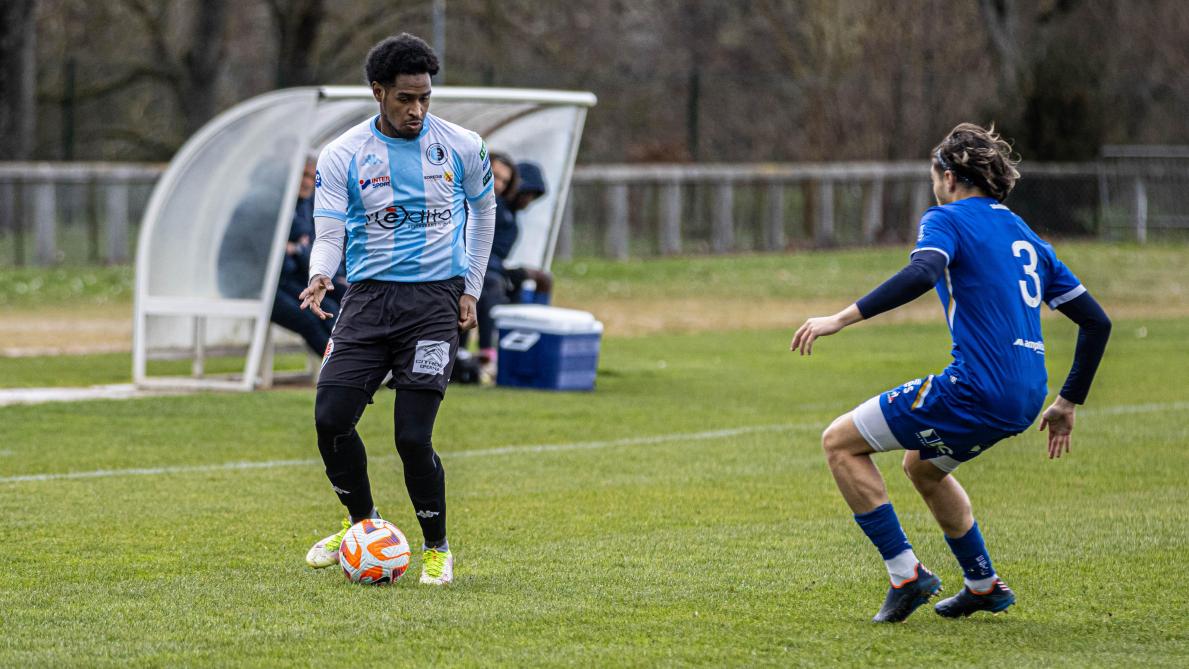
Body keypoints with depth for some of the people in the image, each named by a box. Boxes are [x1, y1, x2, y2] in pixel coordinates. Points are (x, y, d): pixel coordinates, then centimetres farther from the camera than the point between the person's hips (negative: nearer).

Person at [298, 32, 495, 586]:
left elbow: (483, 209, 18)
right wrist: (319, 277, -24)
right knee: (331, 418, -10)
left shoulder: (461, 147, 1)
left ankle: (437, 549, 9)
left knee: (412, 436, -13)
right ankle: (361, 522, 17)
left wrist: (472, 288, 13)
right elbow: (329, 233, -2)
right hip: (369, 295, 2)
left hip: (435, 298, -2)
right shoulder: (342, 156, -1)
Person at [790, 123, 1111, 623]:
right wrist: (1067, 403, 28)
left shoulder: (948, 220, 0)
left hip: (975, 390, -8)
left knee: (840, 442, 5)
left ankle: (906, 574, -1)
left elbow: (922, 274, -24)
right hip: (1024, 400, 8)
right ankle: (984, 586, 34)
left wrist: (842, 318, -26)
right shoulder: (1025, 237, 22)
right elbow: (1096, 322, 21)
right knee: (922, 465, 33)